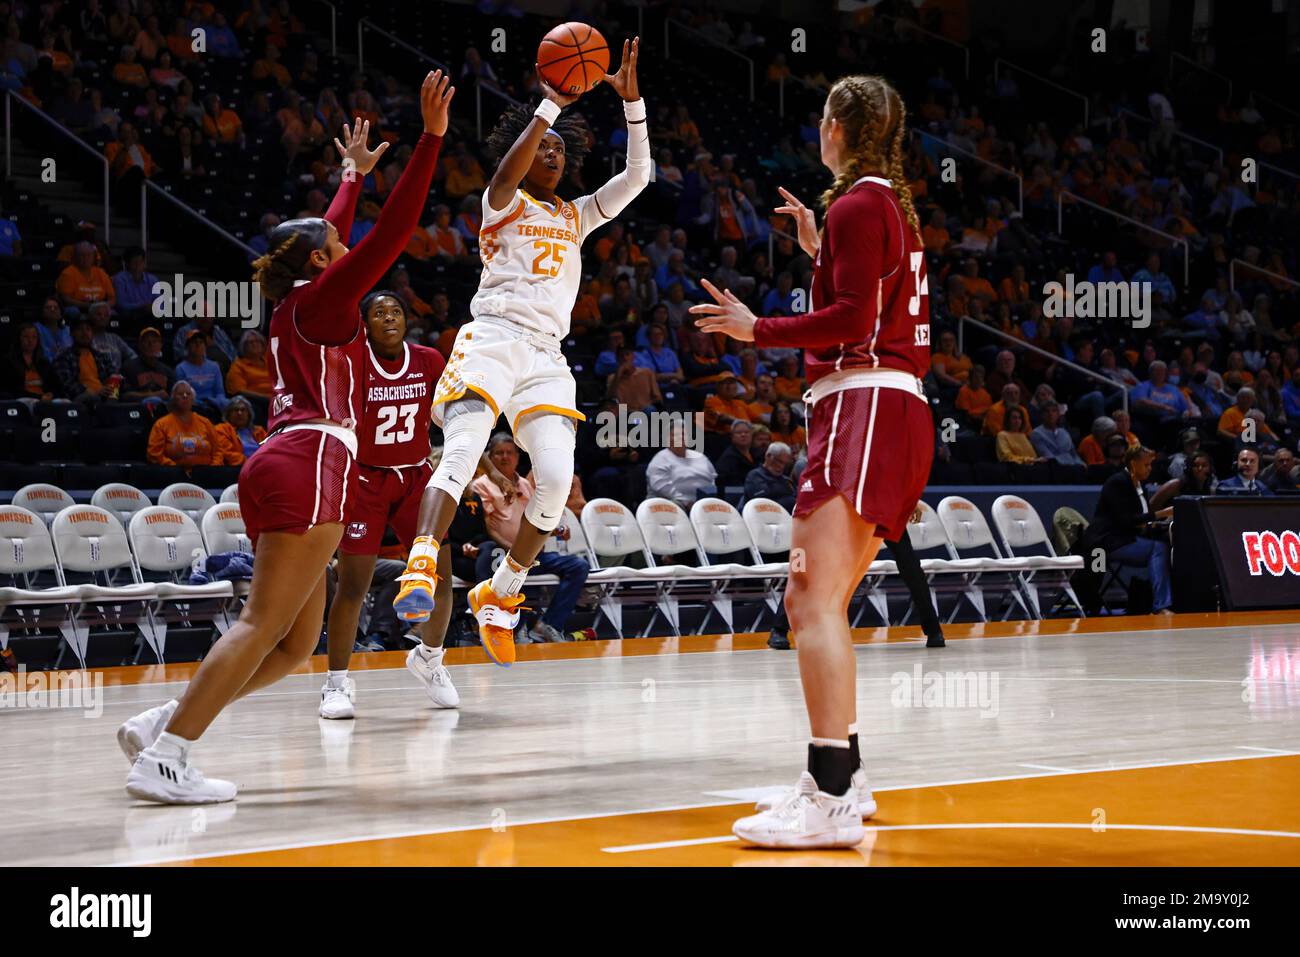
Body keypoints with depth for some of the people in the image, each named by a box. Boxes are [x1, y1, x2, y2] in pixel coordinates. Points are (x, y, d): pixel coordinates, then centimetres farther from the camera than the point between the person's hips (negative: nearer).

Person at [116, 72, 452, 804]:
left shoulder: (299, 302, 23)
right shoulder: (323, 299, 1)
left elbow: (332, 234, 42)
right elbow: (394, 232, -7)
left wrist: (355, 174, 54)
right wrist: (431, 138, -6)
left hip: (283, 469, 10)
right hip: (309, 468, -10)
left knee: (295, 644, 7)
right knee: (265, 627, -16)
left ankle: (159, 725, 2)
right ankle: (165, 757, -23)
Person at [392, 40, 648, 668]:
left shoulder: (576, 217, 25)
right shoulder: (503, 204, 10)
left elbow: (636, 176, 17)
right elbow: (506, 174, -14)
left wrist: (631, 101, 7)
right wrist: (552, 104, -14)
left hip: (546, 357, 5)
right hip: (492, 339, -5)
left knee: (557, 476, -14)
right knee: (462, 450, -27)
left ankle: (499, 594, 1)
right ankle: (421, 568, -45)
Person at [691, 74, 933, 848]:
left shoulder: (858, 204, -6)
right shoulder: (895, 206, 22)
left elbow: (852, 317, -16)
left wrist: (760, 331, -11)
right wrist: (819, 251, 31)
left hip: (865, 406, -10)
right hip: (900, 412, 10)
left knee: (817, 599, -18)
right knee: (809, 602, 15)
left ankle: (830, 799, -26)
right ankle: (844, 779, 18)